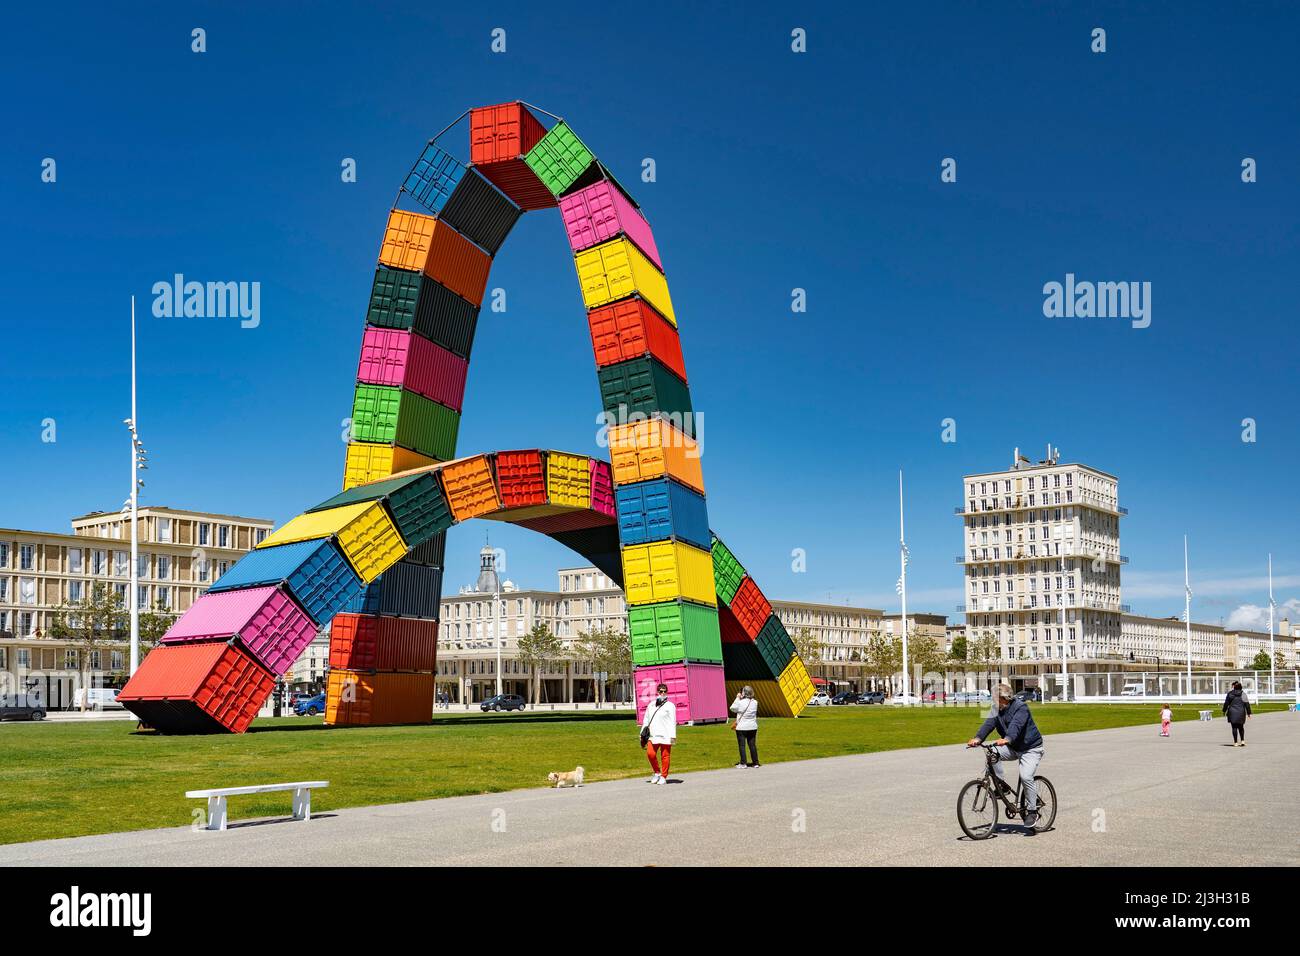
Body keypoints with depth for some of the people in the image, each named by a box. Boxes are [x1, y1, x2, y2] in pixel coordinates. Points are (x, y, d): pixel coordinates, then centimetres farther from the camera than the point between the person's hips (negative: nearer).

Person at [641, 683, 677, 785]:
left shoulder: (670, 706, 3)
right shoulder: (651, 705, 17)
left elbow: (673, 722, -4)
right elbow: (646, 720, 23)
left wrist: (673, 736, -11)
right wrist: (643, 733, 19)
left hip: (665, 736, -4)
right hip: (653, 735, 4)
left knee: (665, 756, -1)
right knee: (650, 753, -9)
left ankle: (663, 777, 10)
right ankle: (657, 772, 12)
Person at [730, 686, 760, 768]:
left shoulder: (740, 702, -15)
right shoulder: (755, 702, -2)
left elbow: (733, 708, -1)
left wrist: (737, 698, 3)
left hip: (741, 727, -4)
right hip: (752, 727, 5)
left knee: (742, 745, 2)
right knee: (752, 745, 11)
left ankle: (743, 763, 1)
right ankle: (755, 762, 14)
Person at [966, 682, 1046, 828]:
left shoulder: (1021, 708, -21)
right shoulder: (997, 710, -2)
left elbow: (1016, 725, -39)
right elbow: (988, 724, -18)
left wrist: (1006, 739, -58)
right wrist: (977, 738, -37)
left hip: (1031, 748, -6)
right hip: (1012, 748, 6)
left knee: (1026, 777, -23)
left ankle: (1032, 811, -5)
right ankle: (1002, 783, -6)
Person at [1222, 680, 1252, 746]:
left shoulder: (1230, 693, -1)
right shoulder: (1243, 694, -1)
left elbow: (1226, 703, 3)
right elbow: (1247, 704, -3)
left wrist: (1224, 711, 13)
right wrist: (1248, 713, 3)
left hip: (1232, 713, -1)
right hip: (1241, 713, 1)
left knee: (1234, 727, 1)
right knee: (1241, 727, 17)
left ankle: (1235, 742, 0)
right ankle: (1242, 740, 8)